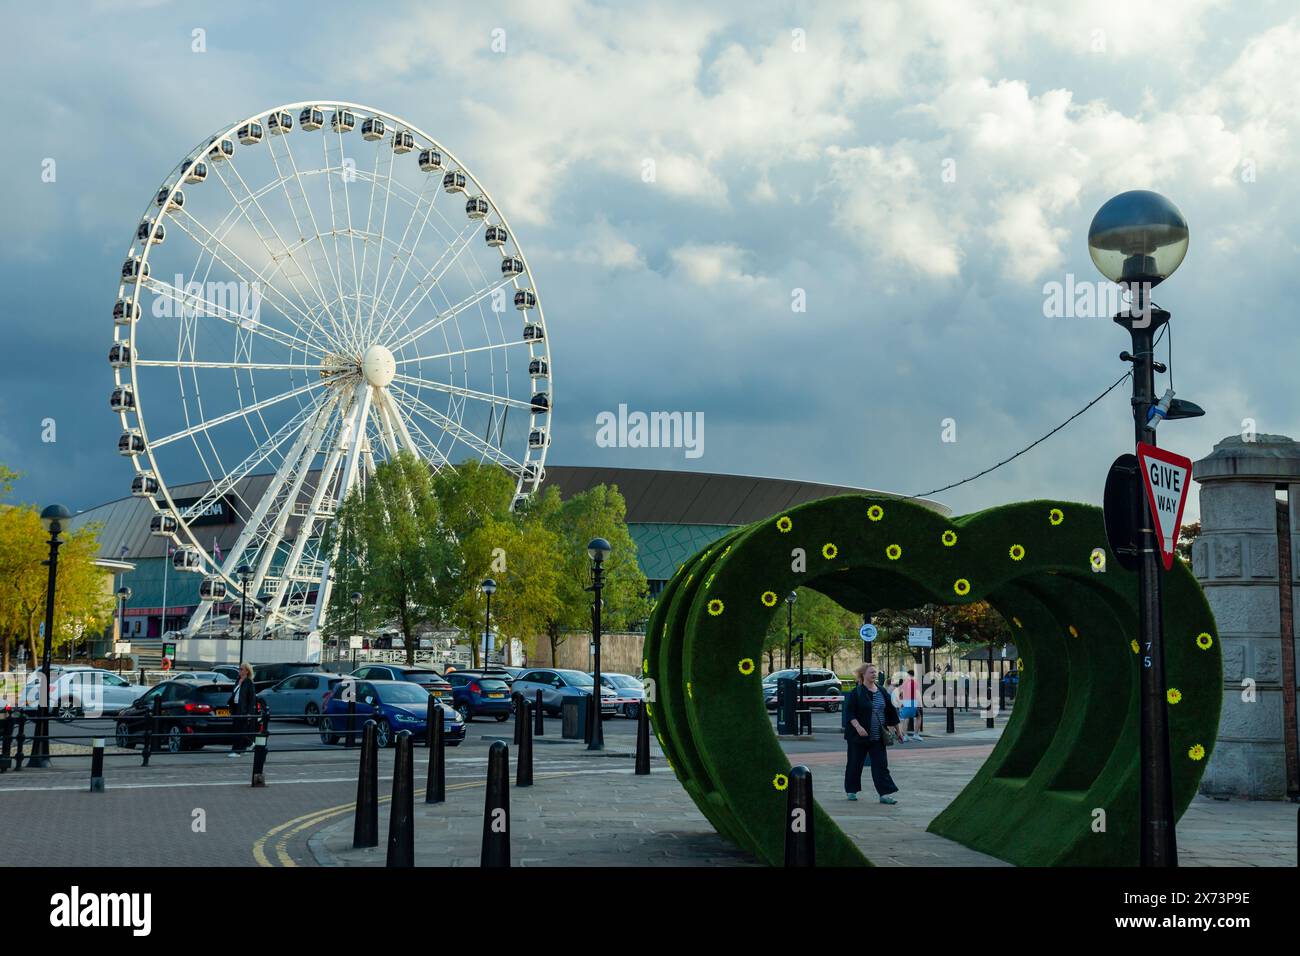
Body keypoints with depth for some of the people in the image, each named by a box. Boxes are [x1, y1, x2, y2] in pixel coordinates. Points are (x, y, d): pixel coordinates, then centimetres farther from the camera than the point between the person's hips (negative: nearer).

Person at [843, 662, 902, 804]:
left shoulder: (882, 691, 7)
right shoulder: (856, 692, -8)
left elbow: (890, 711, 14)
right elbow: (849, 713, -13)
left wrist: (897, 730, 16)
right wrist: (858, 727, -26)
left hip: (878, 737, 4)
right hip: (859, 736, -4)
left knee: (881, 765, -1)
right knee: (855, 763, 7)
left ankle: (884, 794, -2)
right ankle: (851, 791, 22)